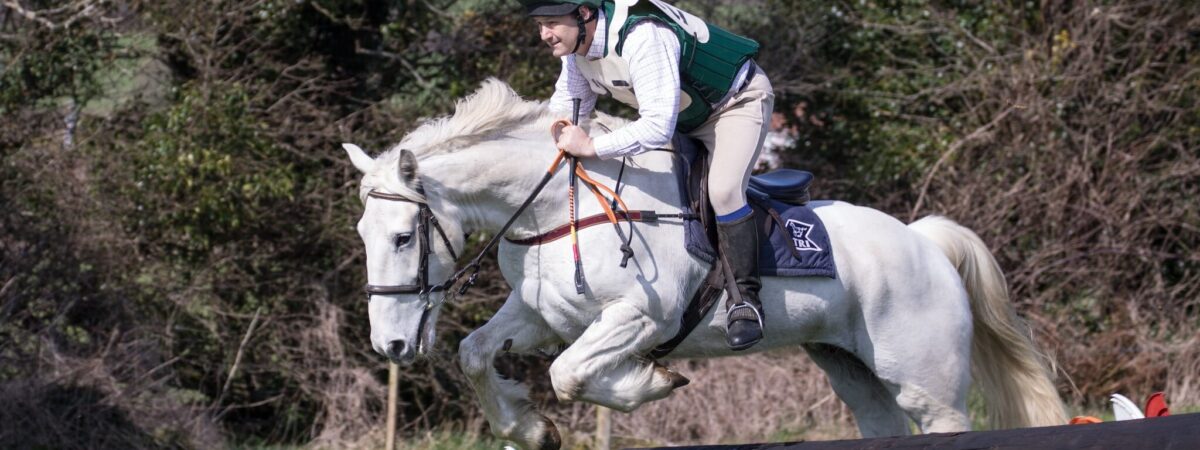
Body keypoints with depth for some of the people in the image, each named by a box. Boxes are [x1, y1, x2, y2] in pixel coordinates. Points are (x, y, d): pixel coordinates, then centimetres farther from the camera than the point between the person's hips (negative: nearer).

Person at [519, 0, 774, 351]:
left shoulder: (642, 38, -40)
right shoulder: (574, 43, -12)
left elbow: (659, 127, -45)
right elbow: (566, 108, 4)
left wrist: (591, 147, -40)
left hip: (738, 100, -9)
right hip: (683, 113, 9)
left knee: (723, 189, -28)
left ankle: (745, 298, -16)